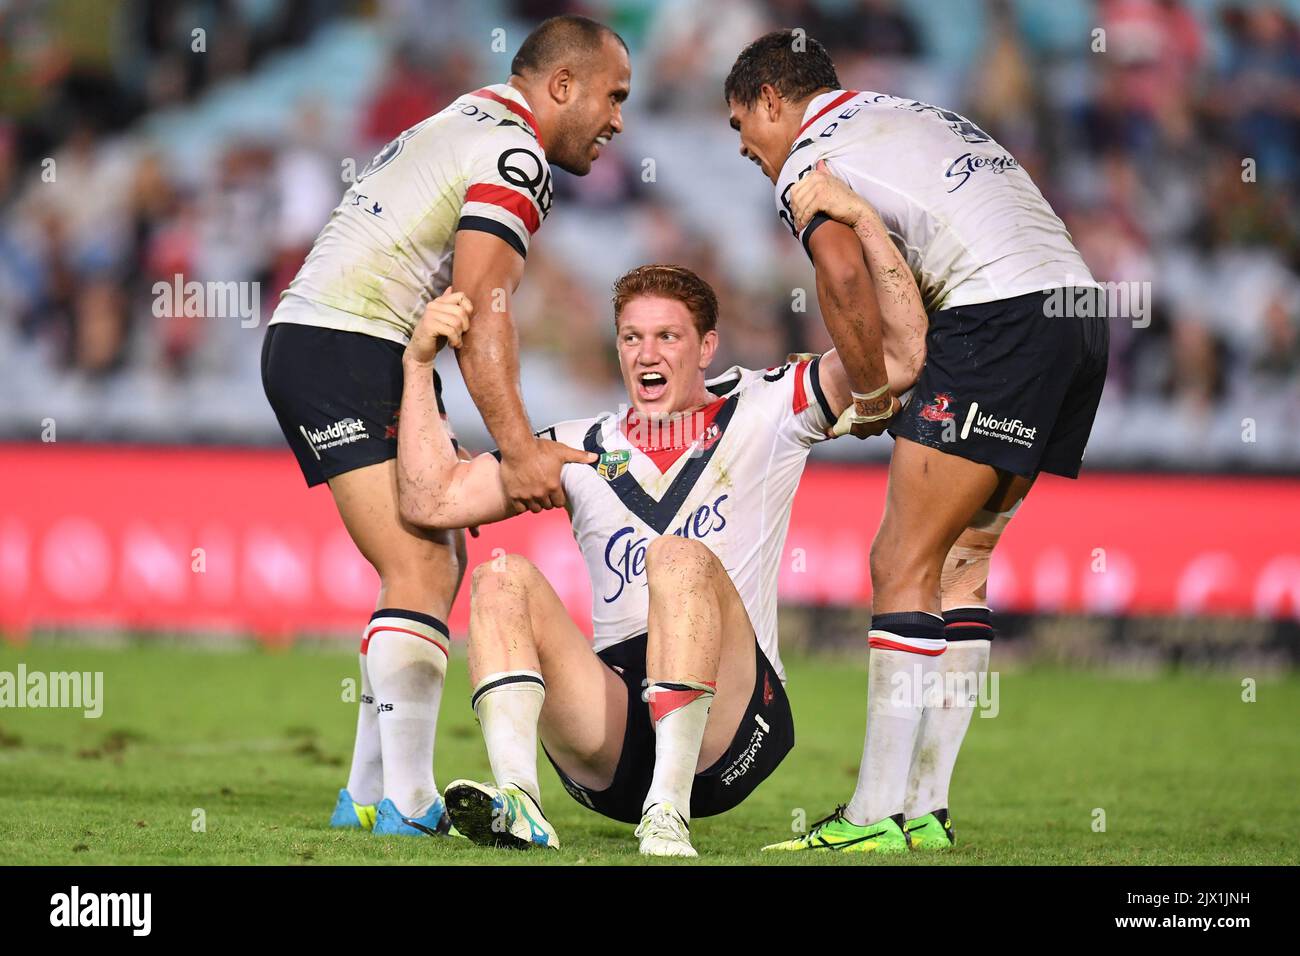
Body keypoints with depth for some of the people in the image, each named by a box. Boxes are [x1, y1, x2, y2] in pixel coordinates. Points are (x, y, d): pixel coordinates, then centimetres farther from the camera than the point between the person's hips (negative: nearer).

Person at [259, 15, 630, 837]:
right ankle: (407, 802, -23)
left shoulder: (465, 124, 24)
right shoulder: (514, 153, -10)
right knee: (421, 571, -17)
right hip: (348, 347, -11)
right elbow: (482, 310, -19)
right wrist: (519, 449, -24)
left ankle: (368, 794, 11)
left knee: (440, 561, 11)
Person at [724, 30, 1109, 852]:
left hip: (1002, 315, -9)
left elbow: (843, 273, -17)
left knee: (904, 565, -6)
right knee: (960, 561, 11)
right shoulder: (908, 113, 29)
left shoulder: (805, 164, 2)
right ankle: (926, 808, 9)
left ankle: (877, 815, -9)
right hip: (1079, 306, 9)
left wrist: (869, 396, -6)